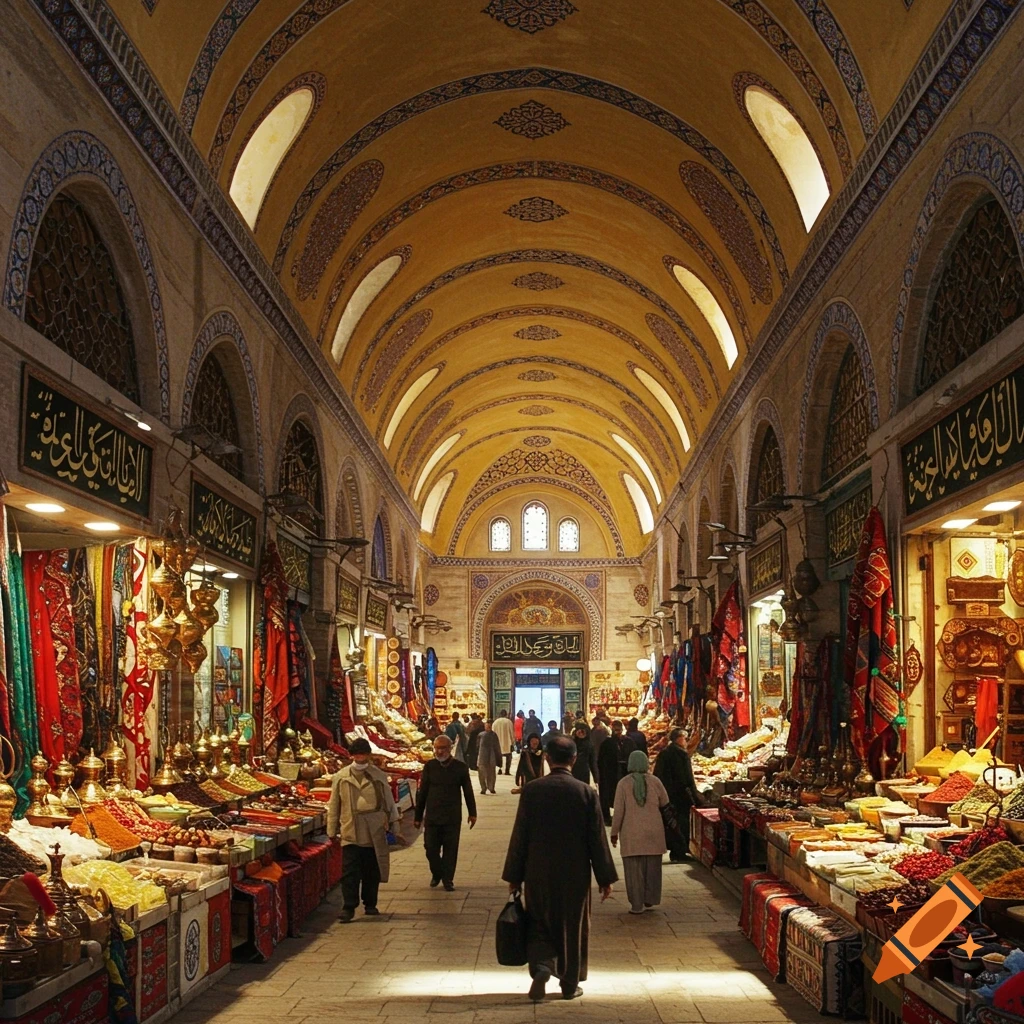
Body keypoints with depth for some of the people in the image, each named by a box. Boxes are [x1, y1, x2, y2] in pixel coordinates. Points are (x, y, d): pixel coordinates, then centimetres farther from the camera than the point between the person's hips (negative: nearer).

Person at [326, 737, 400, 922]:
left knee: (372, 870, 9)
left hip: (375, 832, 2)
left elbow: (388, 798, 16)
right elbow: (333, 806, 8)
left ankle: (370, 904, 23)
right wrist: (333, 830, 9)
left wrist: (392, 819, 15)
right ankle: (348, 908, -5)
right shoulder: (341, 777, 3)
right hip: (350, 832, -2)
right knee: (350, 872, -7)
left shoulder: (378, 775, 6)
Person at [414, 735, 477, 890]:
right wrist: (418, 816, 6)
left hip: (453, 818, -1)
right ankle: (436, 874, 26)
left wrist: (472, 813, 7)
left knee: (450, 851, 3)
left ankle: (448, 879, 18)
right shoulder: (429, 766, 1)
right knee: (430, 849, 2)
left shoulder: (460, 767, 0)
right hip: (432, 817, 1)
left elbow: (468, 791, 7)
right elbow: (422, 793, 4)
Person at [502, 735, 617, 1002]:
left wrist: (514, 876, 4)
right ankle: (570, 984, 20)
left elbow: (519, 835, -5)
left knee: (538, 924, 14)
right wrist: (605, 878, 4)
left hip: (538, 873, 0)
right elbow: (597, 839, -5)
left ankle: (541, 966, -9)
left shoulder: (531, 790, -9)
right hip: (575, 873, 0)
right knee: (573, 927, 13)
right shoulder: (586, 792, -9)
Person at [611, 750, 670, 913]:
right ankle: (650, 899, 21)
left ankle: (637, 905, 5)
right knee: (652, 867, 15)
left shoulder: (623, 783, -8)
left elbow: (619, 810, -7)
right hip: (653, 832, 2)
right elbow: (665, 803, 12)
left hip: (632, 834, -2)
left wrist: (614, 832, 3)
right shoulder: (655, 781, -3)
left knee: (634, 869, 3)